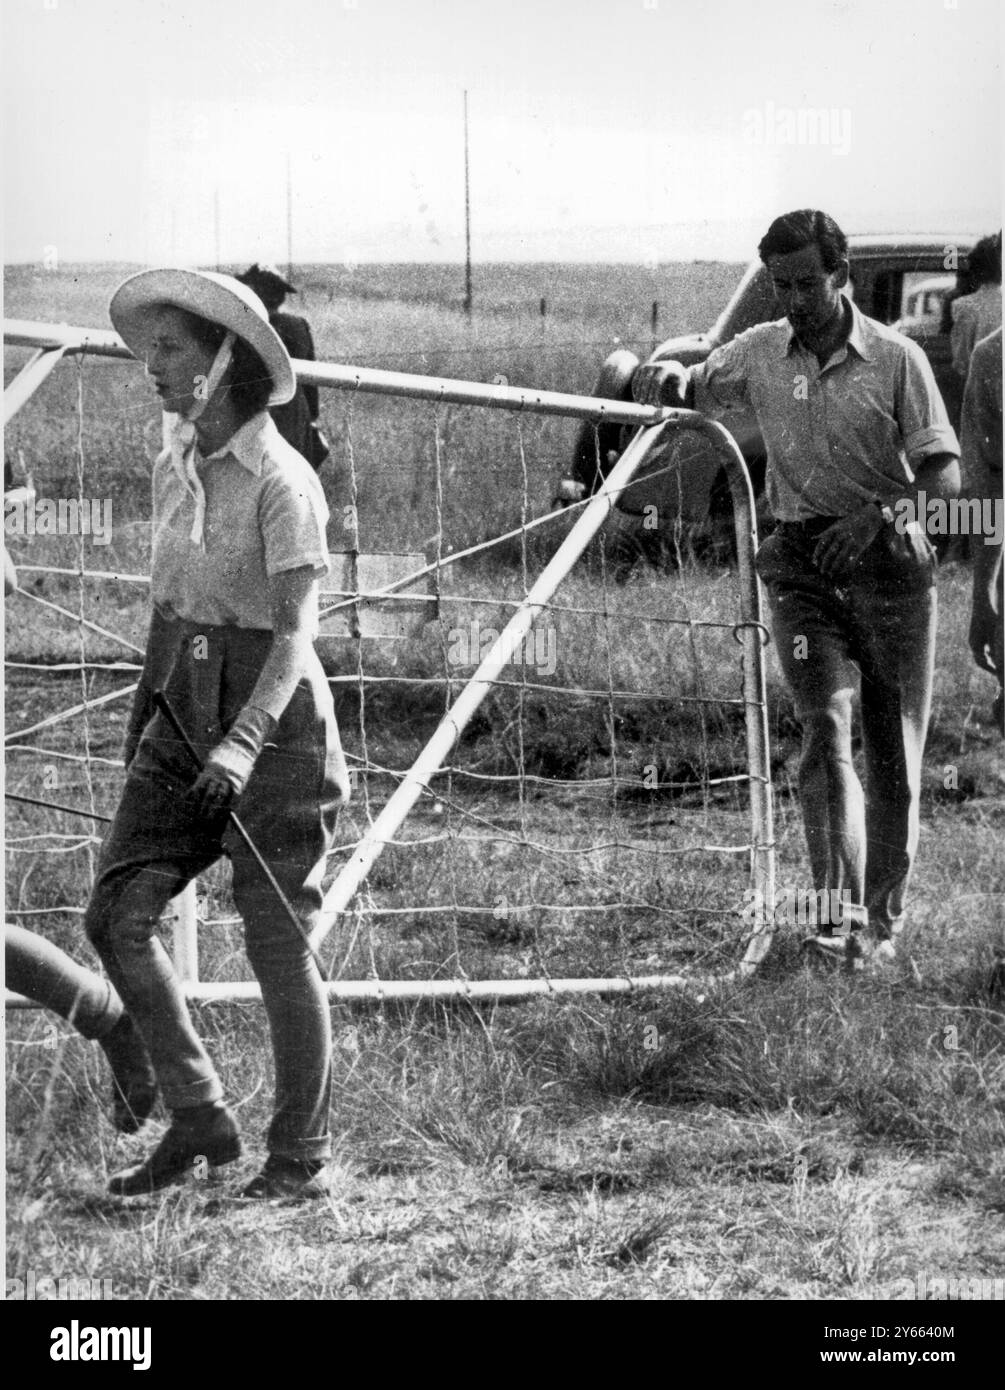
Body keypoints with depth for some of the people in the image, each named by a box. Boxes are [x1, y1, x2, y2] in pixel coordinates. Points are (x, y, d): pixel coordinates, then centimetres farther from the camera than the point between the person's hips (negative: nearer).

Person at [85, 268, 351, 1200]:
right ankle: (198, 1121, 9)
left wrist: (243, 742, -28)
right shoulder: (174, 468, 10)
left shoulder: (280, 481, -13)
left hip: (274, 717, -7)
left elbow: (295, 632, -18)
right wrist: (142, 710, 23)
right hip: (182, 719, 7)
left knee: (277, 941, -1)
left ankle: (300, 1158, 11)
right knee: (116, 913, -2)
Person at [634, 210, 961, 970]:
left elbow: (945, 472, -7)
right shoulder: (761, 352, 3)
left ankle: (883, 922, 16)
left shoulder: (896, 359, -5)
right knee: (826, 735, -15)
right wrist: (667, 377, -7)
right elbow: (691, 392, 17)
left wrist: (879, 511, -24)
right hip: (804, 564, 1)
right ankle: (839, 912, -21)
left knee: (895, 752, 4)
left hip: (888, 560, -1)